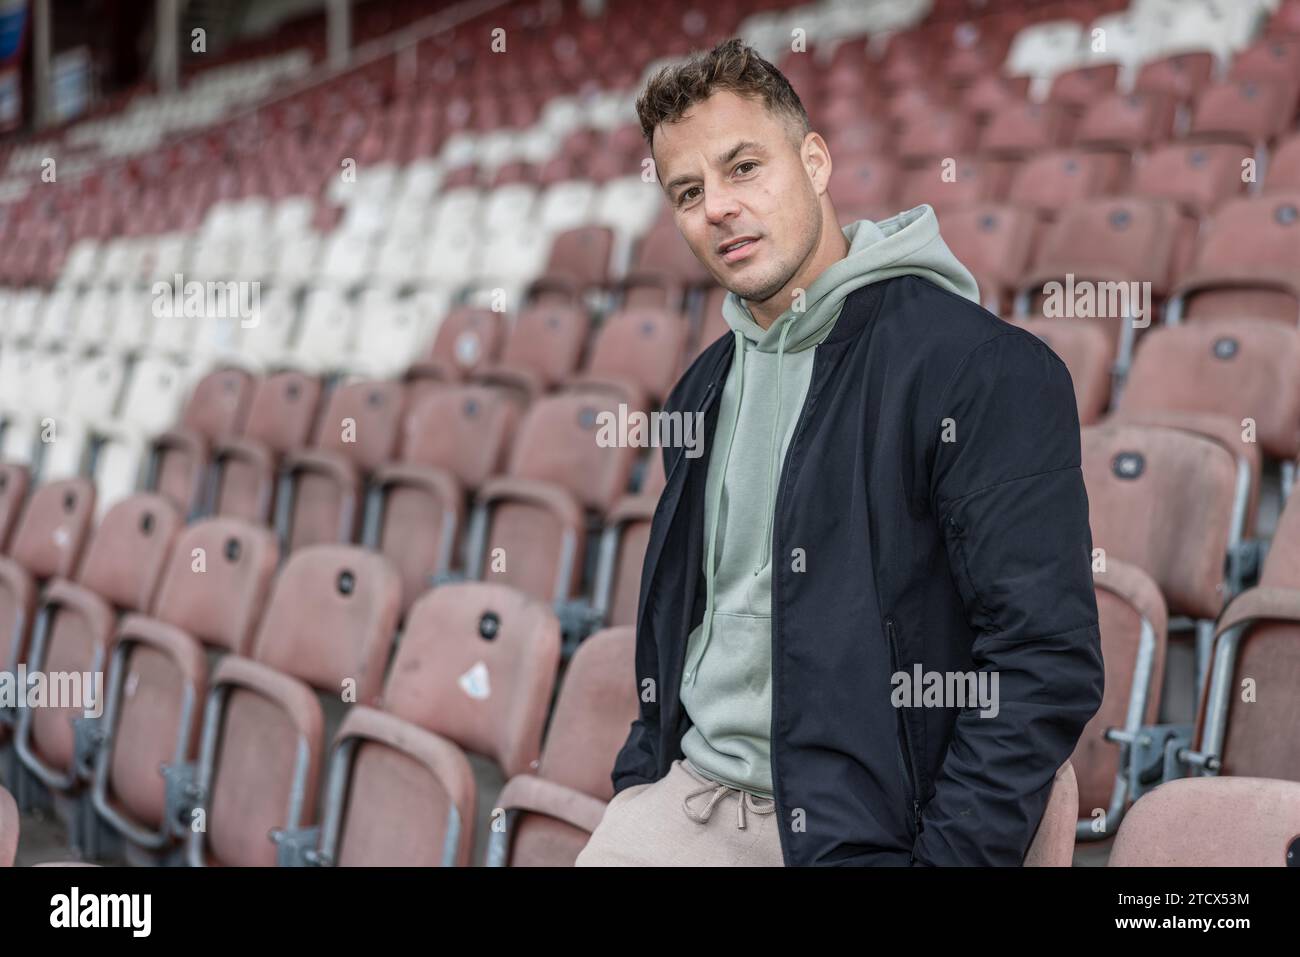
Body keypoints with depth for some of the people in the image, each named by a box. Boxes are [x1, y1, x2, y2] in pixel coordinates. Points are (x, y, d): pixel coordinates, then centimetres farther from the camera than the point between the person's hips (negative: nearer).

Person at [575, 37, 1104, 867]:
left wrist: (948, 856, -19)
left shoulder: (984, 368, -13)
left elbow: (1047, 659, -16)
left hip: (856, 825, -6)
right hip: (684, 797, 6)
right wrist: (645, 772, 10)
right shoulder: (705, 389, 11)